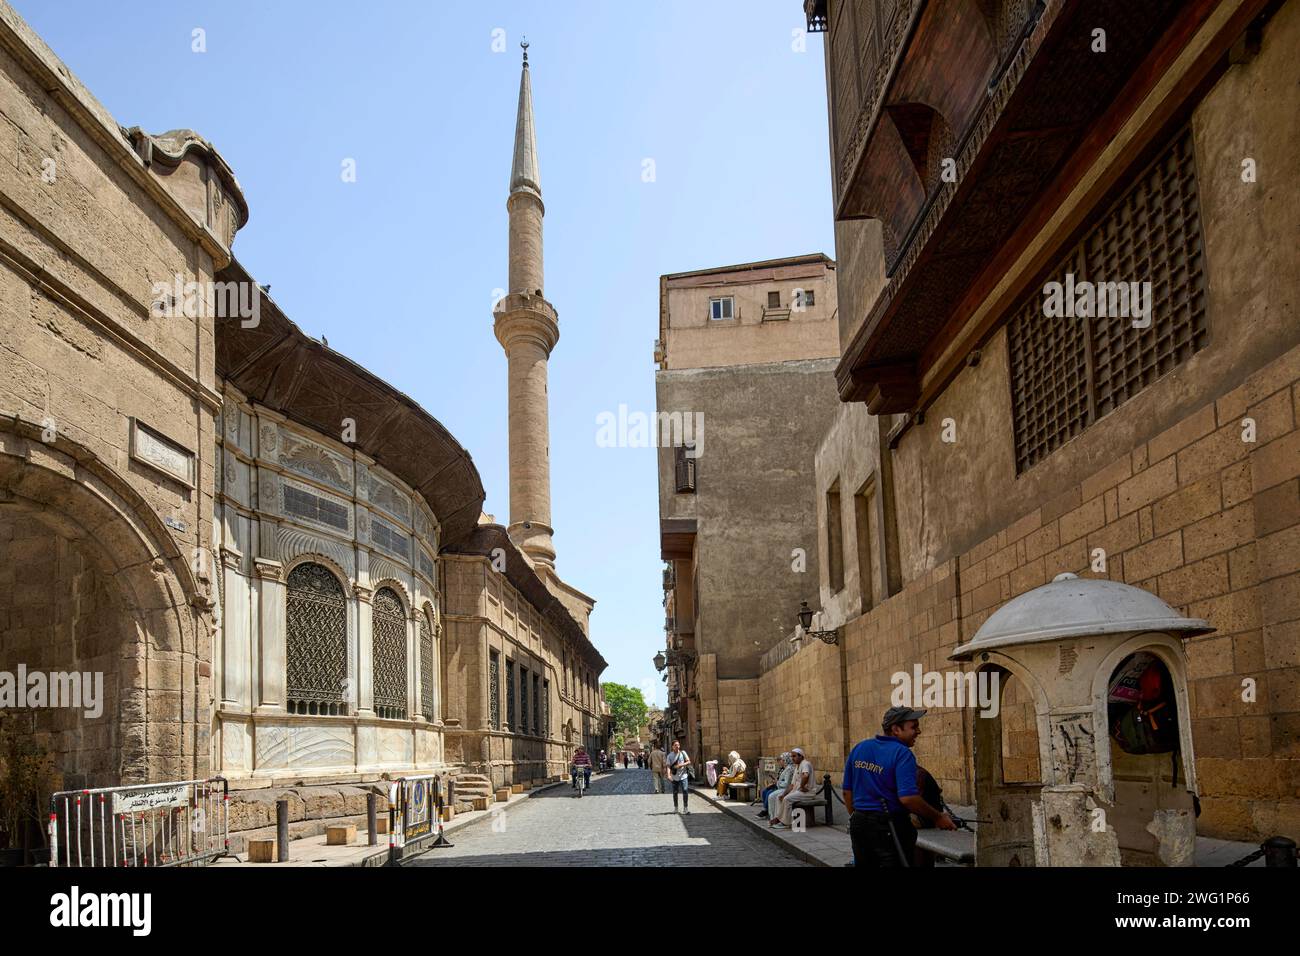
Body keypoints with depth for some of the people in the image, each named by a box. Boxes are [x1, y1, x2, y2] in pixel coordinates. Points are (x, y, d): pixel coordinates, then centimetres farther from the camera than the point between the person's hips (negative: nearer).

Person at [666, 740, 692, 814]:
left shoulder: (683, 753, 2)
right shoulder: (670, 756, 1)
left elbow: (688, 762, 0)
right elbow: (668, 766, -7)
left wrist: (681, 765, -16)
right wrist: (668, 774, -24)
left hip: (683, 776, -1)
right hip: (674, 777, 1)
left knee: (685, 791, -12)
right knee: (675, 793, 9)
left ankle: (685, 808, -6)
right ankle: (675, 808, 24)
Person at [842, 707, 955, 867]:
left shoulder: (859, 748, 7)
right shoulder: (902, 754, -14)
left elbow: (847, 791, 12)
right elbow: (908, 798, -24)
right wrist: (938, 818, -13)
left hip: (859, 824, 7)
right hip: (891, 828, -7)